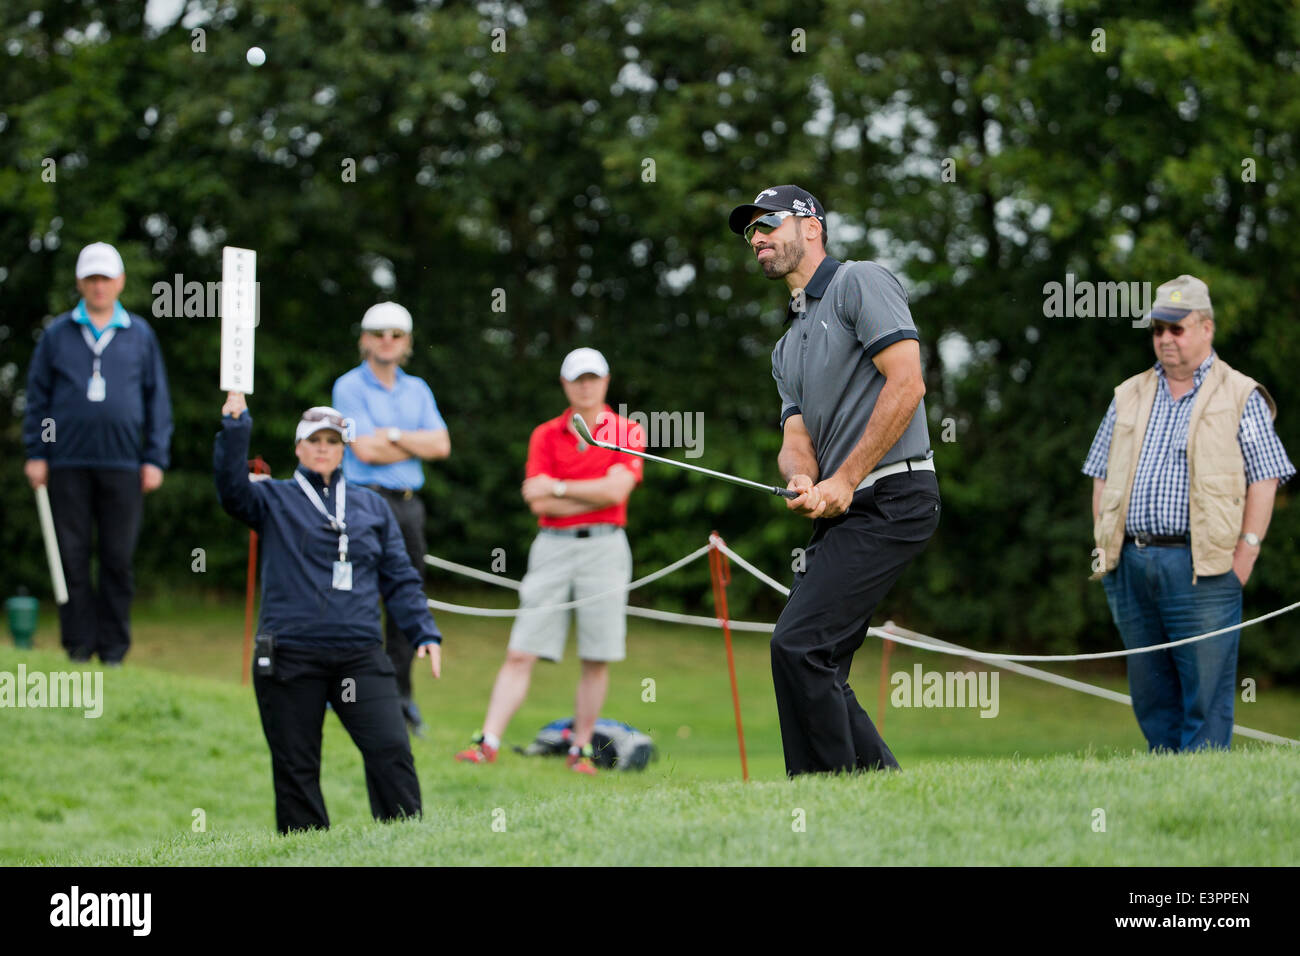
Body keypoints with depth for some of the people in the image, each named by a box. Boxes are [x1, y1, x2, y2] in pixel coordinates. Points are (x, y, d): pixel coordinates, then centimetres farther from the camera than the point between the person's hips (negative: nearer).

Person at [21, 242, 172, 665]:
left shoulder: (140, 335, 10)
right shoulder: (57, 334, 9)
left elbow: (158, 400, 11)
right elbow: (38, 396, 10)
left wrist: (155, 459, 4)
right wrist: (35, 453, 2)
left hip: (122, 463, 0)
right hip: (67, 463, 0)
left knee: (119, 559, 0)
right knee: (72, 556, -1)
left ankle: (114, 647, 6)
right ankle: (78, 643, 5)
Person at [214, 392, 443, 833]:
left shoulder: (372, 507, 18)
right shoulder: (274, 500, 11)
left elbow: (399, 578, 17)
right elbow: (232, 490, -11)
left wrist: (425, 633, 6)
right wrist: (235, 427, -19)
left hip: (360, 656, 1)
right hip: (289, 659, -1)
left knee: (390, 749, -12)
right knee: (295, 767, 1)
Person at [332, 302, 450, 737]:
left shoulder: (417, 390, 17)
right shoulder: (349, 387, -1)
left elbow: (441, 444, 4)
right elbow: (366, 450, -11)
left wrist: (393, 435, -7)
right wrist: (418, 446, -1)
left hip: (409, 504, 6)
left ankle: (401, 695, 11)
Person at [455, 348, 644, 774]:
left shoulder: (627, 432, 5)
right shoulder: (545, 435, 10)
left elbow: (616, 490, -10)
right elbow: (539, 503, -1)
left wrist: (558, 487, -5)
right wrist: (595, 496, -6)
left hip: (604, 546, -1)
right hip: (553, 546, 1)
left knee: (596, 659, 1)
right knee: (520, 653, -5)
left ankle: (580, 749, 10)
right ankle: (488, 742, -9)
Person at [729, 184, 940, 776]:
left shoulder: (860, 282, -1)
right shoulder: (787, 347, 25)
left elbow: (906, 384, -13)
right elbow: (797, 438, 14)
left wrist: (843, 481, -15)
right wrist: (803, 482, -12)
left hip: (891, 496, -9)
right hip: (844, 509, 9)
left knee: (798, 643, -18)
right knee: (815, 666, 5)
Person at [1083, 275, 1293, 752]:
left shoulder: (1240, 397, 5)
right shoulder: (1129, 396, 19)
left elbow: (1264, 479, 0)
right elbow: (1102, 477, 19)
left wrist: (1244, 554, -8)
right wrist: (1103, 547, 7)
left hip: (1200, 565, -5)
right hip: (1131, 564, 5)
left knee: (1206, 692, -7)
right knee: (1149, 693, 8)